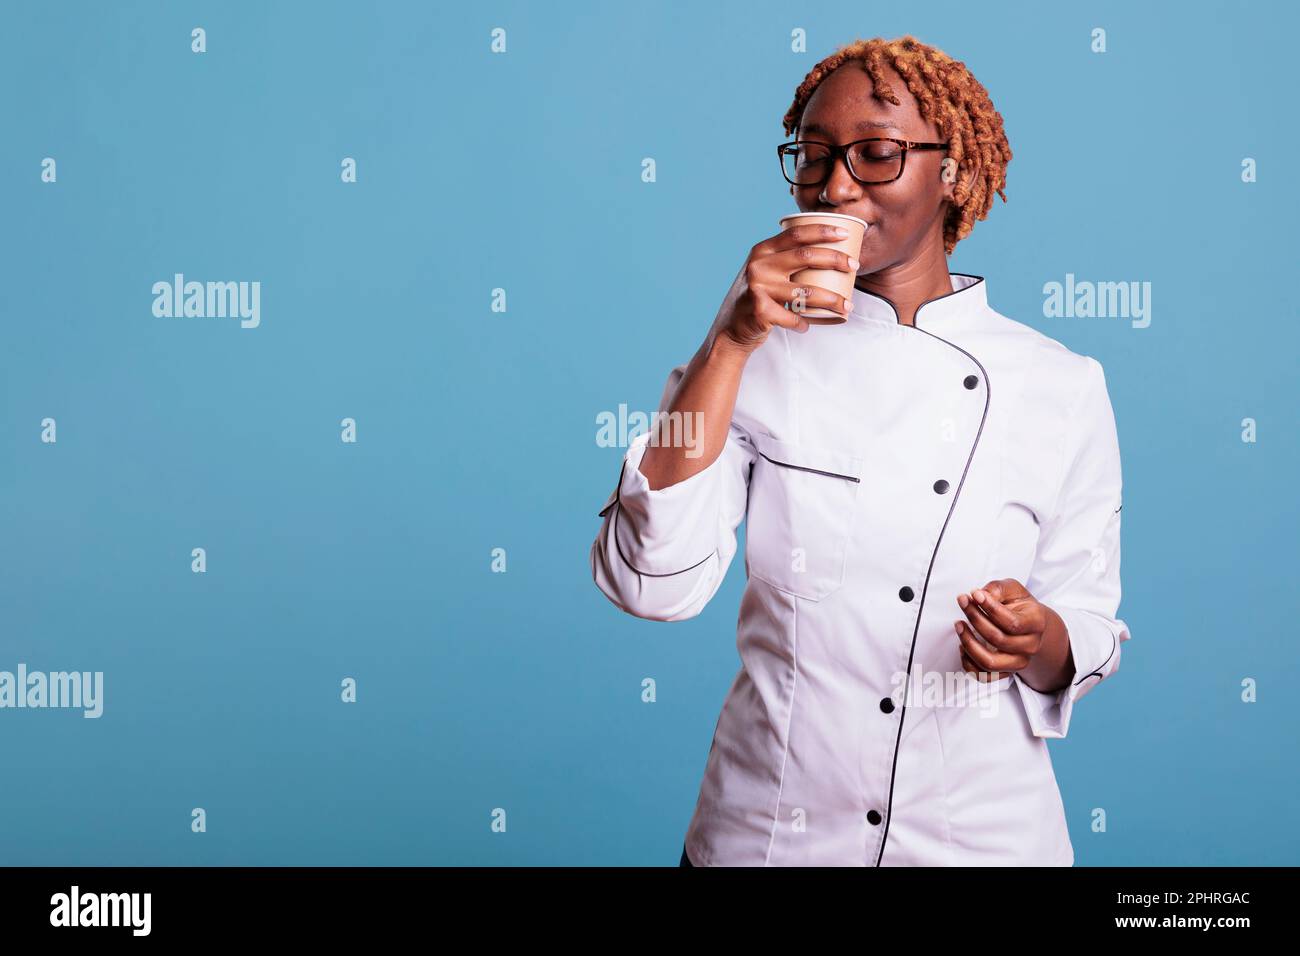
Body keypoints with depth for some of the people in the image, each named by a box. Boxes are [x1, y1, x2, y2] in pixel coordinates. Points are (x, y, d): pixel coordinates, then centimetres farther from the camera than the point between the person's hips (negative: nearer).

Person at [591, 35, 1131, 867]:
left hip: (982, 831, 0)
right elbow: (651, 585, -16)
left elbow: (1088, 627, 2)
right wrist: (732, 343, -21)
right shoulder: (761, 355, -4)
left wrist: (1040, 642, -21)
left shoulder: (1061, 386, -5)